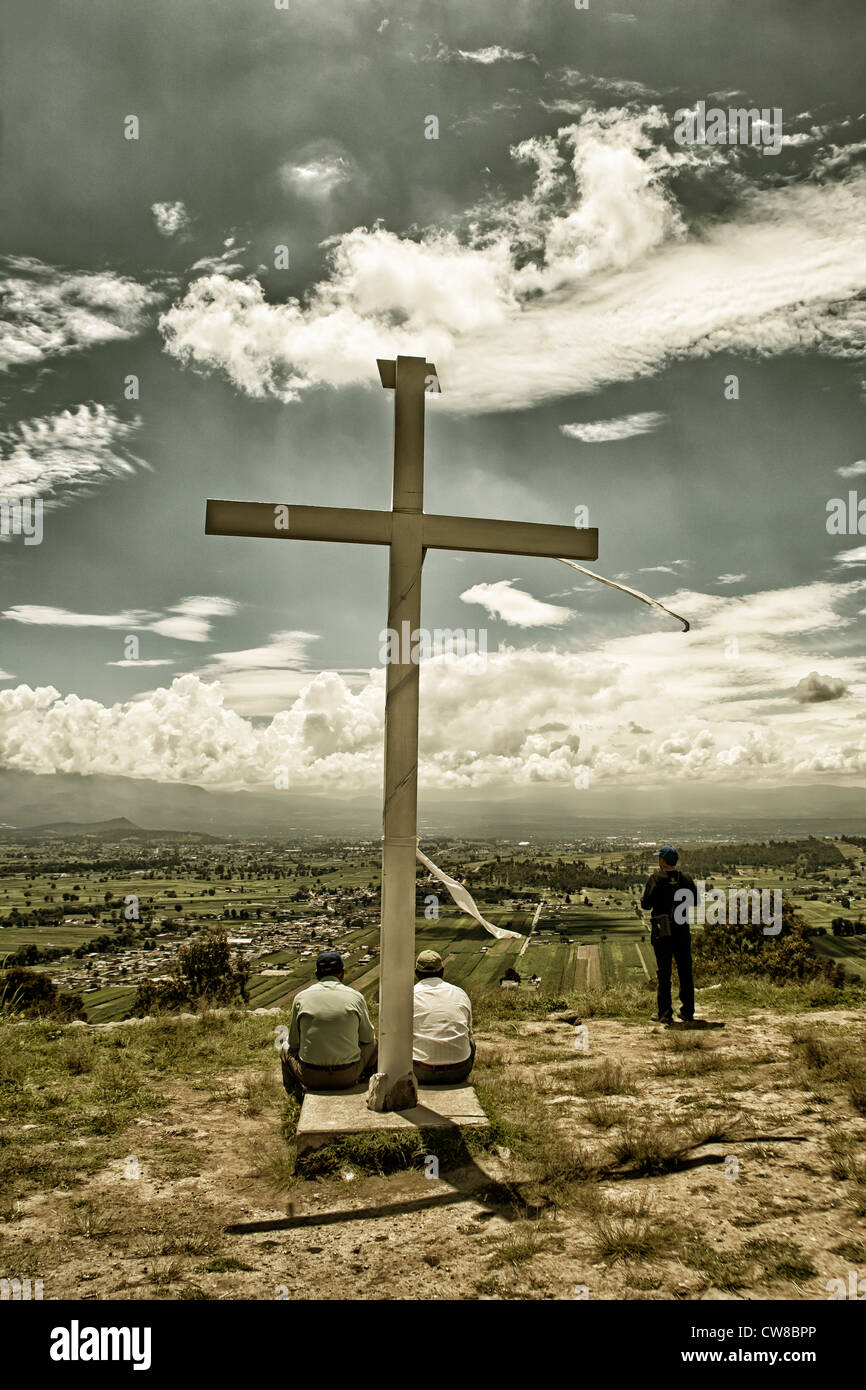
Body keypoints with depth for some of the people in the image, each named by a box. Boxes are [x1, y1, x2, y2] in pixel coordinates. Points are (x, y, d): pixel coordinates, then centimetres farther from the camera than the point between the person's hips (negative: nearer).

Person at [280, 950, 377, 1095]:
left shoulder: (301, 997, 0)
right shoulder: (356, 997, -1)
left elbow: (293, 1043, 8)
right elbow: (367, 1038, 11)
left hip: (311, 1078, 0)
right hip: (348, 1077, 0)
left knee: (286, 1049, 30)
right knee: (373, 1044, 27)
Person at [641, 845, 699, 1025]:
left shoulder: (655, 879, -10)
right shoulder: (686, 879, 2)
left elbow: (646, 904, -13)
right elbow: (695, 902, 10)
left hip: (662, 931, -3)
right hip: (682, 931, 3)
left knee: (664, 972, 2)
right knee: (685, 971, 11)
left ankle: (664, 1013, 4)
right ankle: (687, 1012, 15)